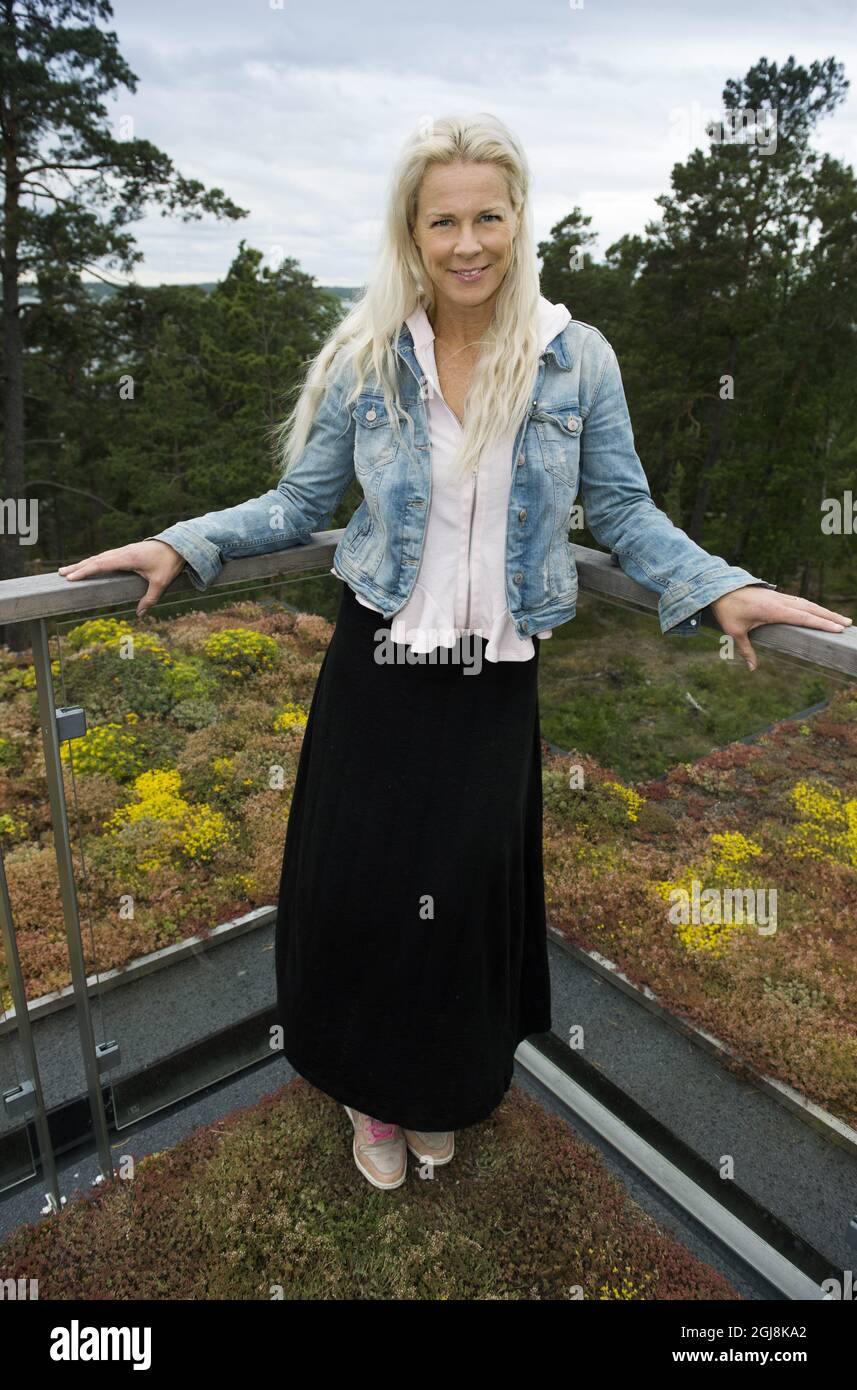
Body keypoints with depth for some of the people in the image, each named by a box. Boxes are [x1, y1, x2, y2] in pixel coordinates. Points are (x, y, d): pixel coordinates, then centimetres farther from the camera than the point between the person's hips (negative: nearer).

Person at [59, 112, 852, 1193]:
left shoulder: (578, 360, 0)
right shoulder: (366, 358, 0)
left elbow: (624, 513, 3)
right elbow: (301, 502, 5)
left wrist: (721, 587, -11)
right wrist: (180, 546, -5)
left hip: (496, 679, 0)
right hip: (377, 666, 1)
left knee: (469, 886, 7)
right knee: (358, 879, 5)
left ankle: (448, 1090, 39)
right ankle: (374, 1088, 36)